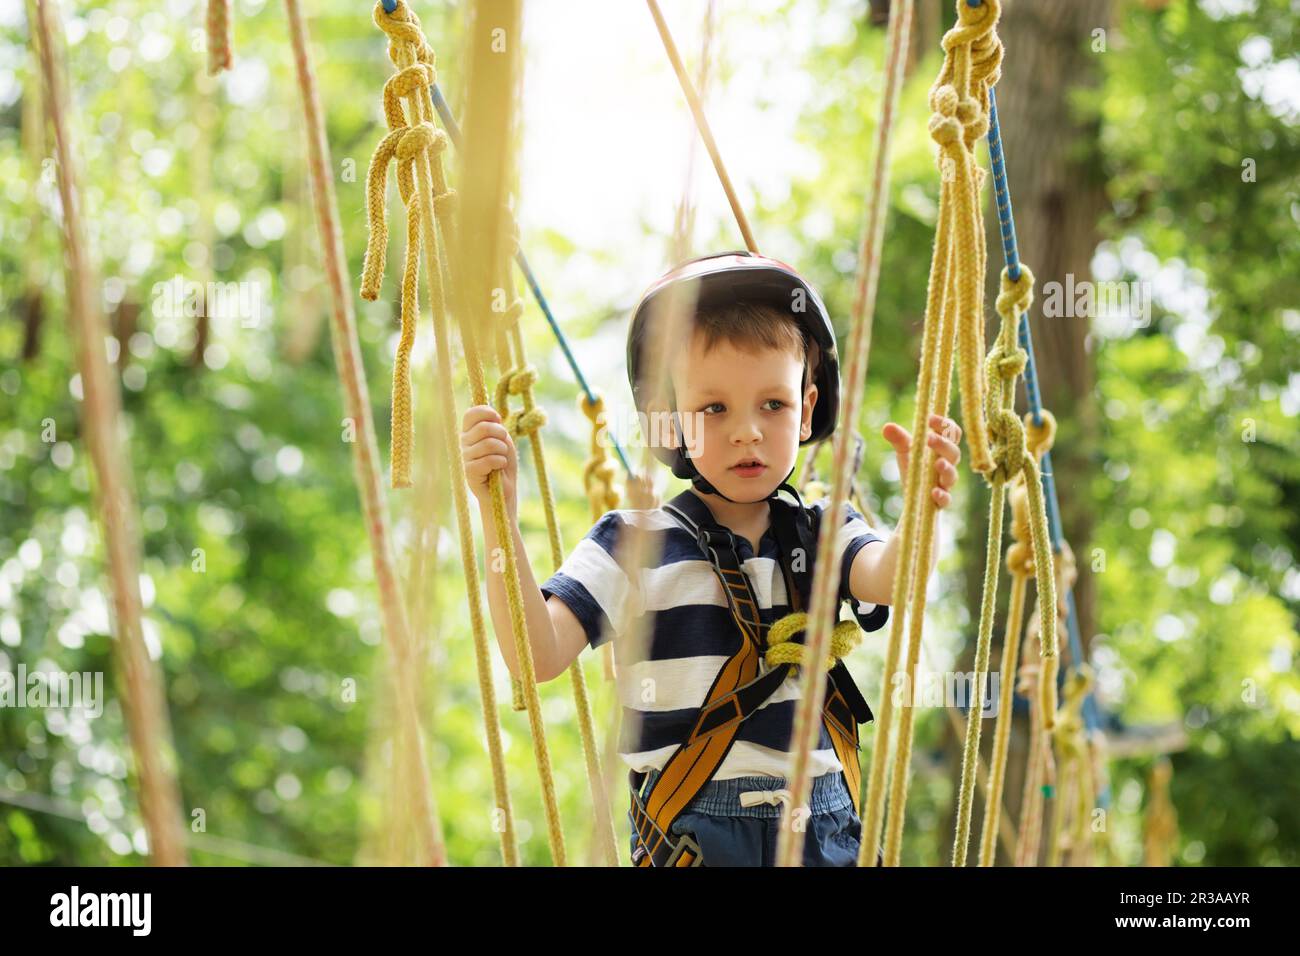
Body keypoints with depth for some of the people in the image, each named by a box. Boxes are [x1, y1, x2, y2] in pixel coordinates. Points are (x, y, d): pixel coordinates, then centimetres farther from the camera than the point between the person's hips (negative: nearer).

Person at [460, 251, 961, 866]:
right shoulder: (633, 544, -3)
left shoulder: (822, 534, 4)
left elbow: (887, 578, -17)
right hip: (689, 835, -2)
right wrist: (499, 514, -24)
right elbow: (537, 654, -14)